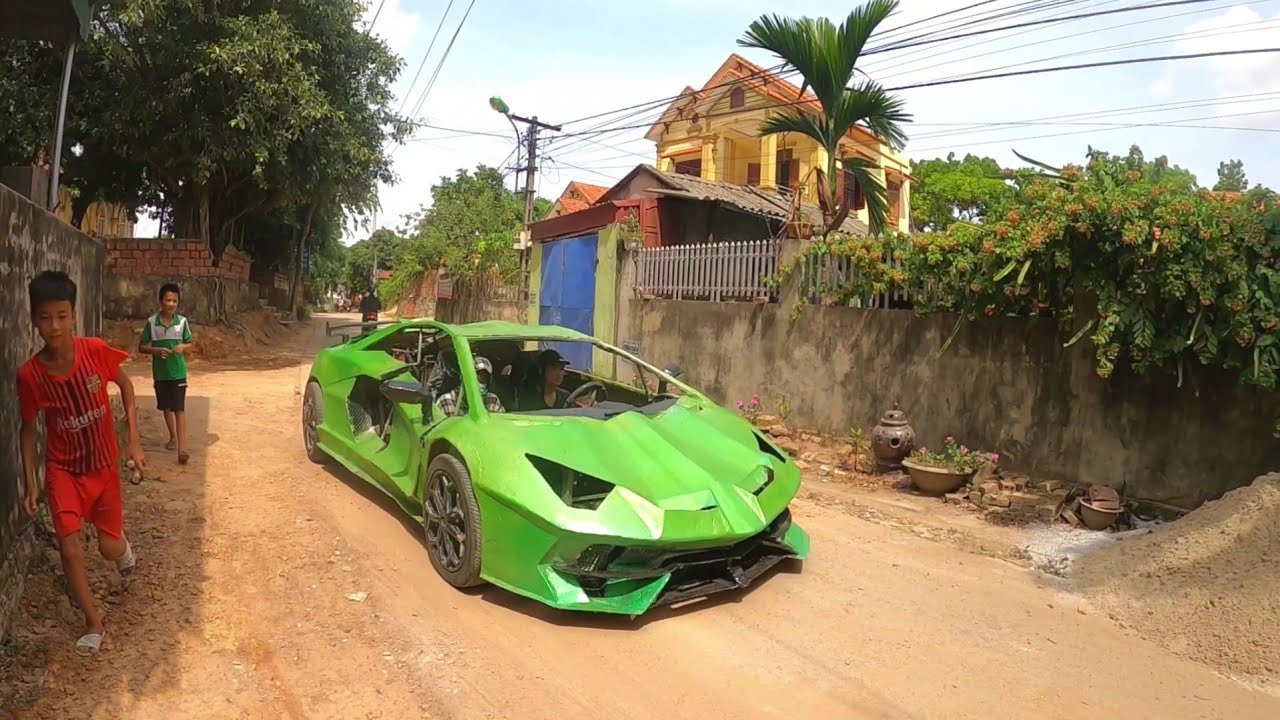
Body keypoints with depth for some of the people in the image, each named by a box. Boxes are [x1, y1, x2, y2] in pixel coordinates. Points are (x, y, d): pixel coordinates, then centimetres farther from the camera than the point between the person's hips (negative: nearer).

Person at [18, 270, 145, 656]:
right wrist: (29, 484, -1)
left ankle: (125, 546, 49)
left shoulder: (96, 351, -20)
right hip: (62, 469, 0)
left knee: (110, 548, 9)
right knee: (70, 549, -9)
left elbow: (125, 385, -1)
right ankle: (93, 621, 14)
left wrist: (134, 441, -4)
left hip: (104, 465, 0)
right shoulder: (30, 374, -17)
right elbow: (28, 428, -2)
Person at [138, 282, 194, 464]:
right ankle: (173, 437, 36)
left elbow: (189, 344, 8)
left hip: (178, 372, -2)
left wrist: (182, 347, -14)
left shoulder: (182, 322, -4)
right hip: (160, 373, 2)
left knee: (179, 409, -7)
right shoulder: (152, 322, -6)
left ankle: (182, 448, -13)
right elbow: (141, 347, 1)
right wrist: (156, 350, -18)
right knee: (166, 408, 16)